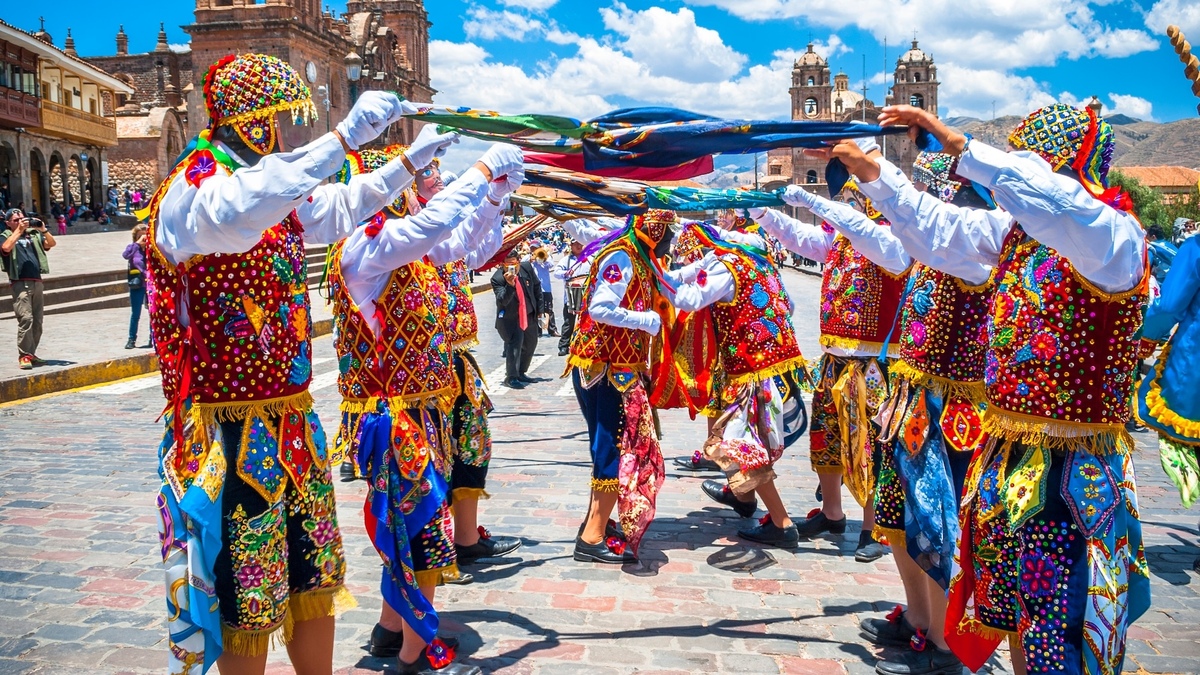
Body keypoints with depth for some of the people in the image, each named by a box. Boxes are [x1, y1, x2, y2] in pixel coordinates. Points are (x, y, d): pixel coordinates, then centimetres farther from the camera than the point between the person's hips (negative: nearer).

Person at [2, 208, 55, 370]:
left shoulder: (33, 234, 17)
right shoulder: (5, 236, 5)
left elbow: (51, 244, 5)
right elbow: (6, 248, -17)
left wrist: (43, 230, -10)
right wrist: (19, 230, -16)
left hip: (36, 282, 5)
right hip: (20, 283, -5)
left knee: (37, 321, 7)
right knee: (25, 318, -15)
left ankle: (31, 354, 16)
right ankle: (24, 356, -12)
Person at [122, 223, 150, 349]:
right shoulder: (133, 248, 1)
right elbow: (125, 255, -20)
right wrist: (138, 243, -21)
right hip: (137, 286, 0)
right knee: (135, 314, 5)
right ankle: (132, 339, 12)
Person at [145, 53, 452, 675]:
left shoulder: (280, 191, 11)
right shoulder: (191, 189, -15)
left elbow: (339, 210, 32)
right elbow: (237, 215, -39)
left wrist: (406, 164, 32)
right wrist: (343, 137, -40)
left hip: (291, 419, 9)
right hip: (232, 431, -8)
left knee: (315, 576, 18)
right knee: (247, 598, 3)